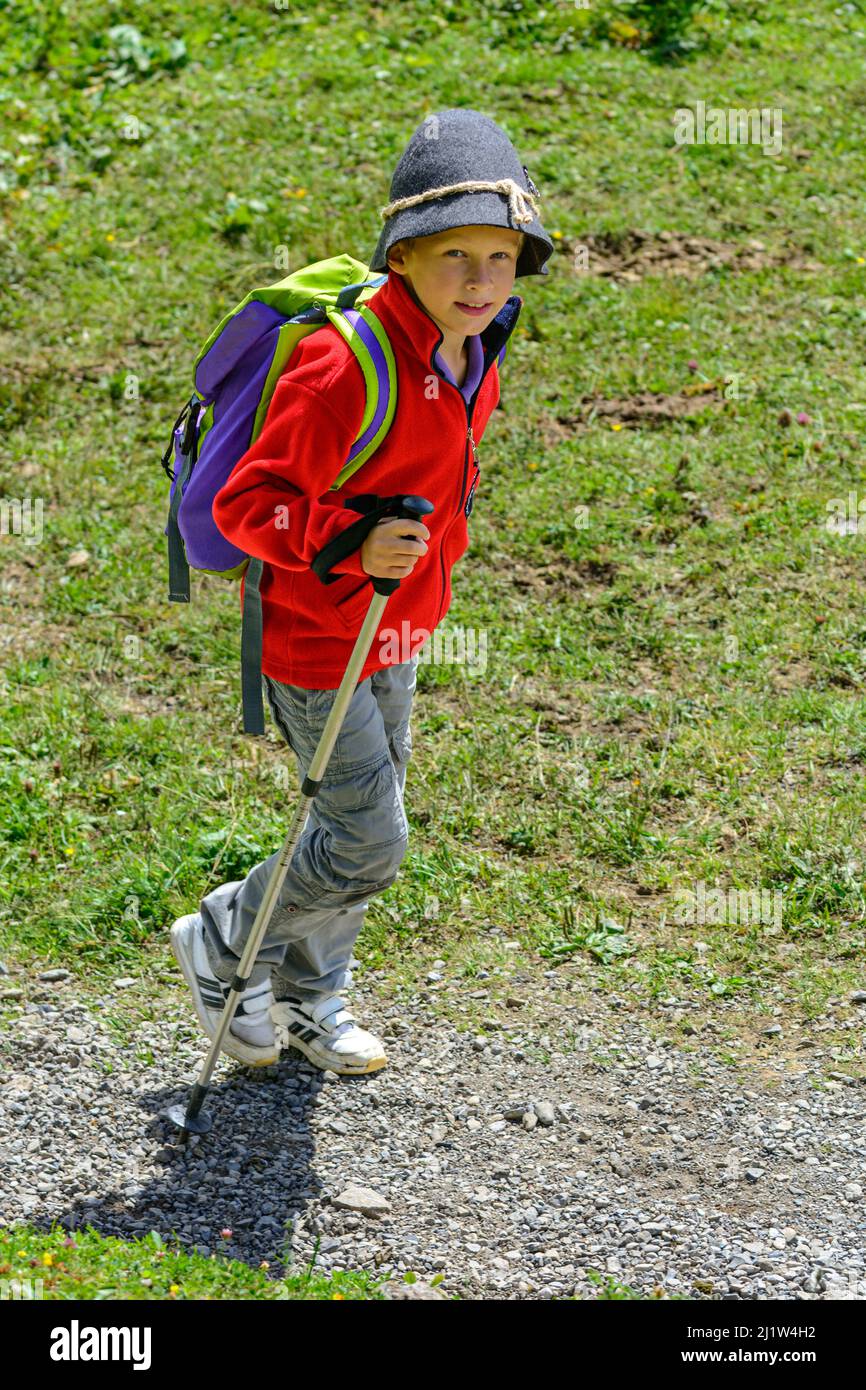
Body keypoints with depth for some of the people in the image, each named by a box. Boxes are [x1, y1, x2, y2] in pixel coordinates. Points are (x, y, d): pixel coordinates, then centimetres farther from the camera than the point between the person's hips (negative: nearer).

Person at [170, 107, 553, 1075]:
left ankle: (309, 998, 40)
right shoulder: (347, 367, -30)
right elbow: (245, 503, -26)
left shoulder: (472, 355, -4)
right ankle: (218, 944, 23)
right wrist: (349, 545, -37)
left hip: (399, 632, 8)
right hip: (318, 639, -8)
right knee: (369, 844, -2)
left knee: (362, 821, 20)